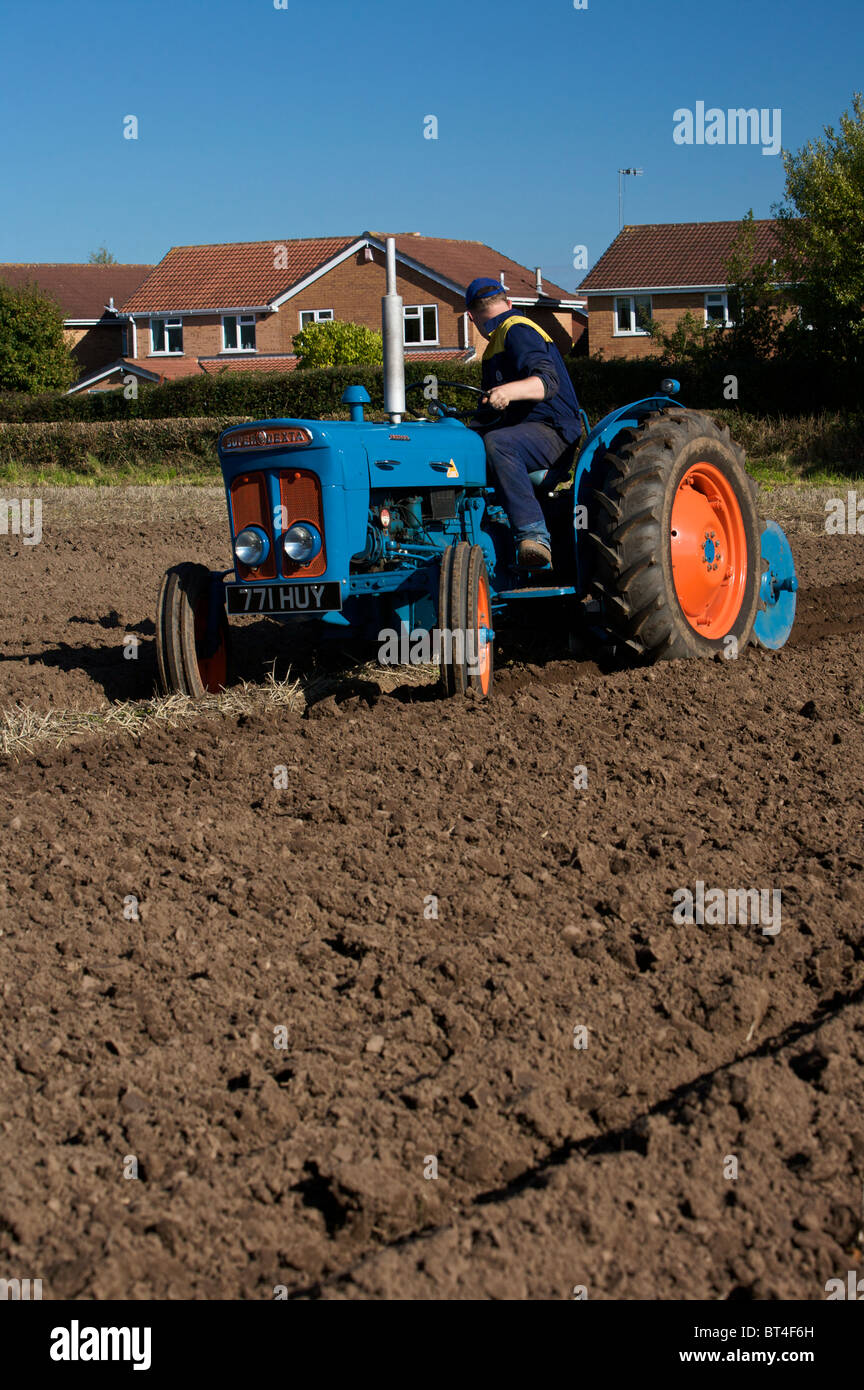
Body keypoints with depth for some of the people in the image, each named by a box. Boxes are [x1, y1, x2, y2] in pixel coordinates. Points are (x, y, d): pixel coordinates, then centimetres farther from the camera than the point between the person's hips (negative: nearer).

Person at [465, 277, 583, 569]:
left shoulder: (518, 331, -9)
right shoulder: (501, 339, 23)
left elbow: (548, 382, -25)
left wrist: (509, 391, -40)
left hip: (553, 432, -9)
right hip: (524, 428, 9)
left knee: (498, 443, -39)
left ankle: (533, 533, -45)